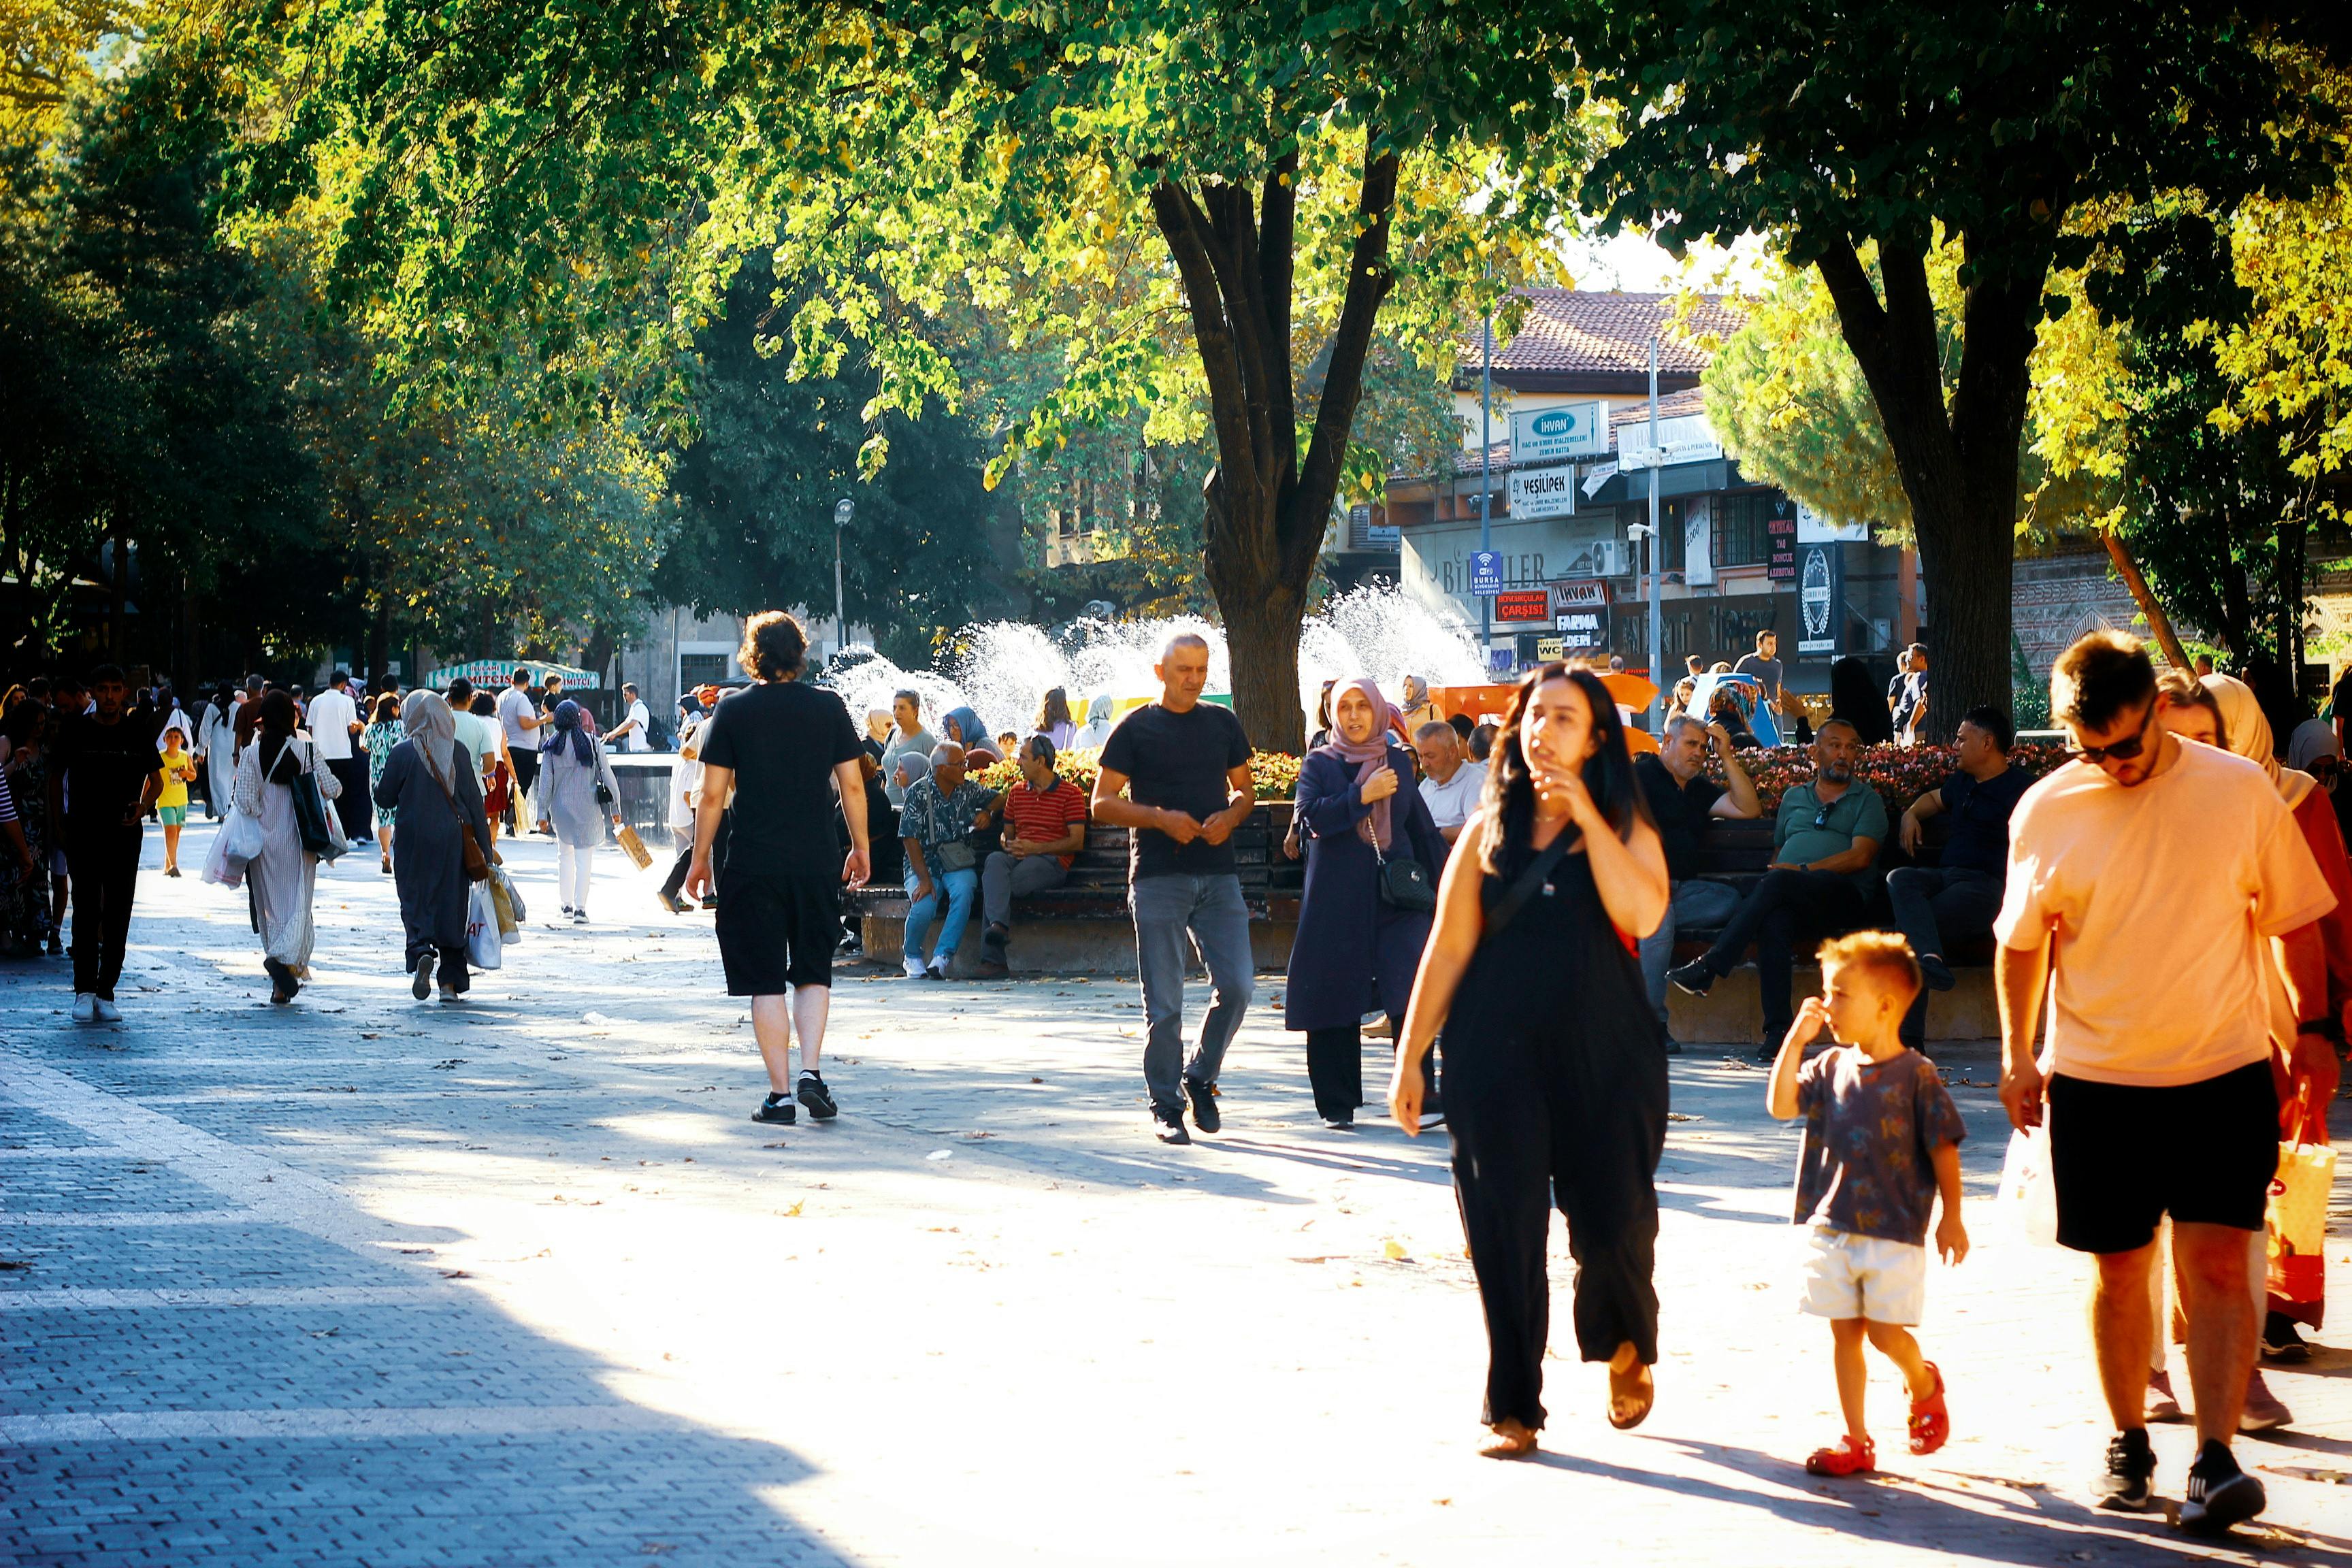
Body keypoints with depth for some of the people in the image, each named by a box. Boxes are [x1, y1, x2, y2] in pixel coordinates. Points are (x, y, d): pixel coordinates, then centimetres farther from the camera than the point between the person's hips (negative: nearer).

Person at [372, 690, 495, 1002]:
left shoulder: (403, 753, -7)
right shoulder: (458, 752, 0)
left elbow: (384, 798, -2)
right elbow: (475, 801, 1)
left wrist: (379, 784, 22)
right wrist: (484, 848, 5)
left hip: (415, 843, -2)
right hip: (453, 840, 2)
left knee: (416, 902, 5)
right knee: (452, 905, 8)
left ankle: (421, 952, -24)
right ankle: (450, 982, 8)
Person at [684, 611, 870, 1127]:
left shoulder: (732, 711, -2)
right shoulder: (828, 706, 2)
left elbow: (712, 796, -2)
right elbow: (852, 785, 4)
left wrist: (700, 861, 8)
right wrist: (860, 848, 15)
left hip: (753, 865, -1)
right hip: (817, 862, 1)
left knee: (765, 982, 3)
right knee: (813, 973, 13)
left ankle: (780, 1093, 0)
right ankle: (811, 1070, -4)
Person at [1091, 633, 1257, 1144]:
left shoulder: (1223, 723, 11)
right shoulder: (1136, 729, 1)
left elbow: (1245, 789, 19)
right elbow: (1103, 803, -1)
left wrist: (1230, 816, -4)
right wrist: (1161, 818, -15)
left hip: (1218, 873, 3)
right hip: (1158, 876, -3)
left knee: (1236, 987, -4)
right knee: (1164, 1001, -1)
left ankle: (1200, 1077, 18)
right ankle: (1166, 1106, 9)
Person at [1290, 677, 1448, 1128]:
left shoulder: (1398, 761, 14)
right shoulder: (1320, 763, 6)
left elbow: (1421, 826, 18)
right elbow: (1310, 816, -10)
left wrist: (1442, 884, 16)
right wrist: (1363, 796, -15)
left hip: (1396, 896, 1)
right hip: (1337, 901, -1)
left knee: (1409, 995, -15)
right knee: (1335, 1003, 1)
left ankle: (1421, 1099, -15)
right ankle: (1337, 1105, 11)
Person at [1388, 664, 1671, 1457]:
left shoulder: (1625, 828, 4)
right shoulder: (1489, 830, 7)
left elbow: (1642, 913, -17)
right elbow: (1448, 948, 7)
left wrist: (1585, 812, -16)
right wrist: (1410, 1056, 4)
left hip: (1605, 1049, -1)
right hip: (1497, 1054, 1)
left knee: (1613, 1220, 0)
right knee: (1505, 1229, -3)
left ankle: (1626, 1351, 32)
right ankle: (1513, 1411, 6)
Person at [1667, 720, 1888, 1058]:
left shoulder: (1867, 799, 14)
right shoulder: (1793, 797, 29)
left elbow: (1860, 857, 0)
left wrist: (1803, 871, -9)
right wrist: (1773, 874, 2)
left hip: (1845, 894, -3)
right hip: (1790, 899, 3)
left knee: (1778, 882, -35)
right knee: (1773, 921, -35)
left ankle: (1710, 967, -37)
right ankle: (1778, 1031, -39)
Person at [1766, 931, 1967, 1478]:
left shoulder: (1915, 1074, -8)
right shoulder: (1832, 1066, 6)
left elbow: (1944, 1148, -6)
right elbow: (1782, 1105, -2)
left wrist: (1951, 1218, -7)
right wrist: (1796, 1039, -7)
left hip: (1895, 1231, -5)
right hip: (1832, 1226, 5)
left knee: (1885, 1330, -6)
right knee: (1845, 1332, 6)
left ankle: (1924, 1383, 27)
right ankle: (1855, 1439, 14)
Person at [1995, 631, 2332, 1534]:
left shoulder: (2238, 789, -5)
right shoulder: (2047, 812, -2)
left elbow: (2291, 917, 6)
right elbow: (2022, 941, 10)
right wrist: (2018, 1057, 5)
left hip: (2225, 1070, -1)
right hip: (2097, 1078, 1)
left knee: (2217, 1263, -9)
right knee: (2119, 1270, 8)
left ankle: (2215, 1459, -10)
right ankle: (2128, 1446, 21)